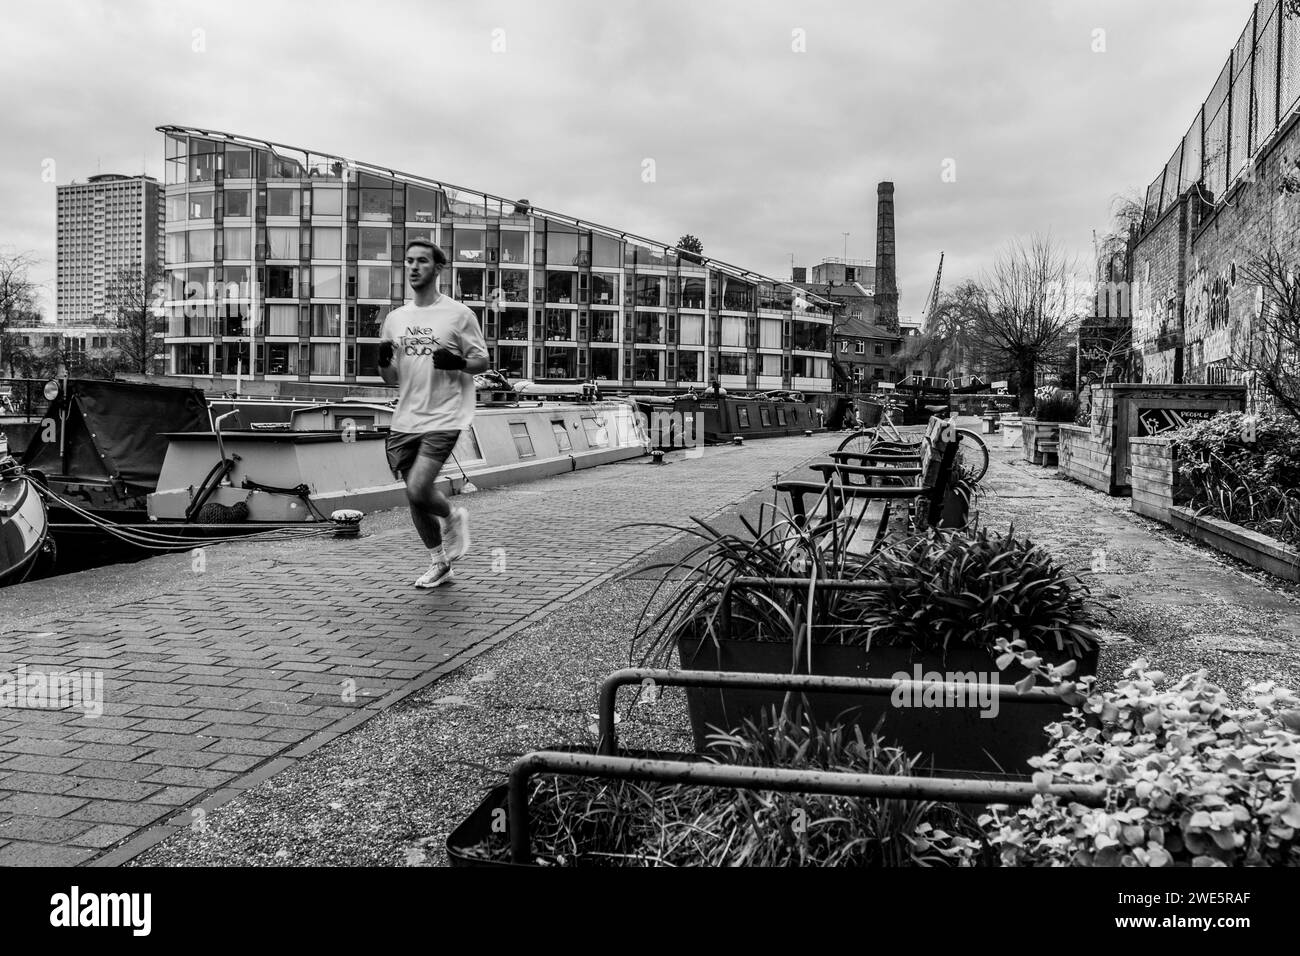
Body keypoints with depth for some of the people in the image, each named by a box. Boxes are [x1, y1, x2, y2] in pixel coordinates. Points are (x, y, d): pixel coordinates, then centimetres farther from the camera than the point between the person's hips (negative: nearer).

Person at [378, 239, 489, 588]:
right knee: (415, 497, 9)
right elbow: (391, 379, 15)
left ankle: (452, 517, 16)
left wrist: (457, 362, -18)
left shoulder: (458, 314, -3)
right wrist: (383, 361, -7)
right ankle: (439, 565, 27)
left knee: (418, 490, -17)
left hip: (443, 419, -5)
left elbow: (483, 361, 2)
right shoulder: (395, 318, 11)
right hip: (405, 420, 5)